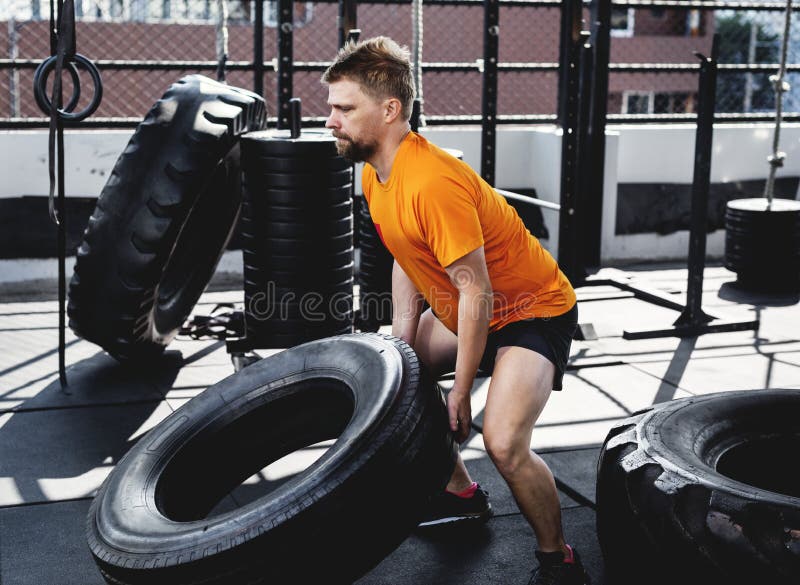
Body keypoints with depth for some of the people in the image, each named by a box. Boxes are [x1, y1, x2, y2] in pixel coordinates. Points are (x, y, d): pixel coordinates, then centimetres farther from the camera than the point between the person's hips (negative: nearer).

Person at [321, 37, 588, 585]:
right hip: (463, 310, 10)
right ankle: (462, 494, 30)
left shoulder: (432, 183, -32)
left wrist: (460, 394, -21)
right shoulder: (375, 175, -2)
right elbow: (407, 262, 9)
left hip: (535, 312, -10)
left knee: (503, 441, -26)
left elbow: (476, 292, -29)